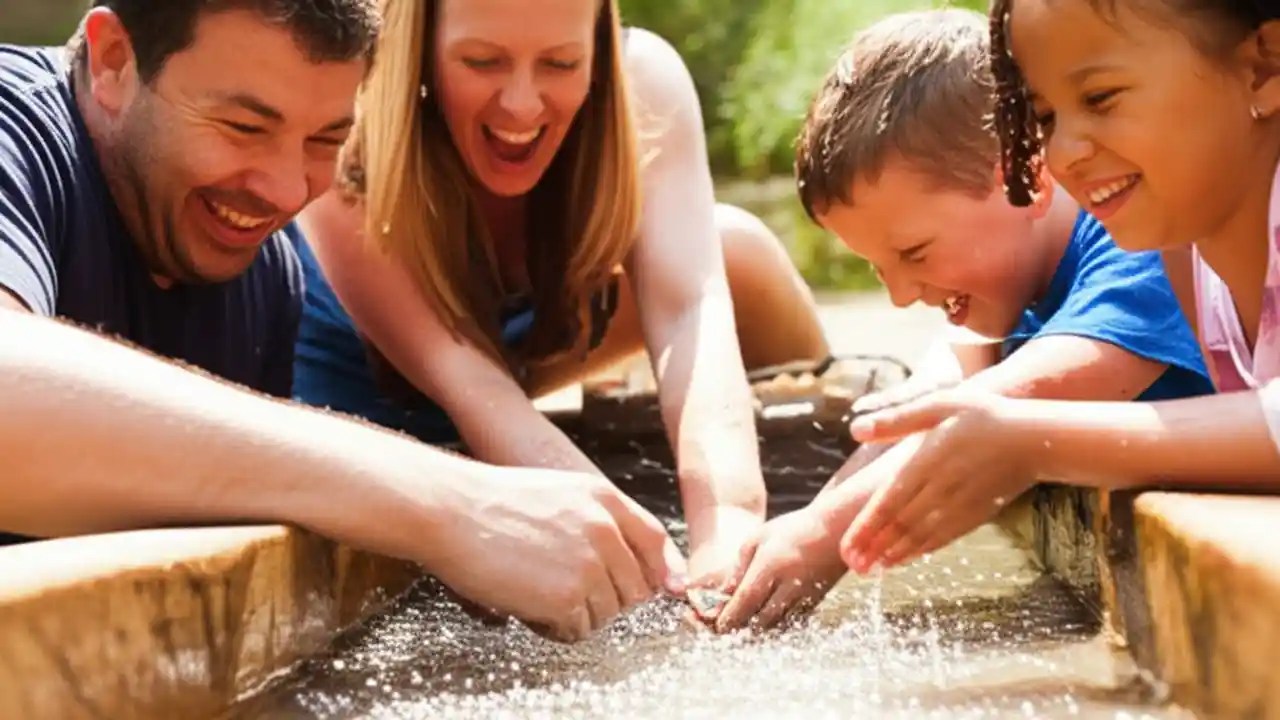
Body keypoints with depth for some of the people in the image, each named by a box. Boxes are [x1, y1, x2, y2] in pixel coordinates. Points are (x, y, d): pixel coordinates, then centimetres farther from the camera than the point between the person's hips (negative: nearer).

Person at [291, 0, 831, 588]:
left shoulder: (641, 83, -29)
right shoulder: (349, 155, -37)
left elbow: (689, 310, -42)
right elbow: (465, 382, -43)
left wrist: (727, 522, -60)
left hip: (513, 342, 3)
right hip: (351, 386, -2)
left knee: (737, 248, -14)